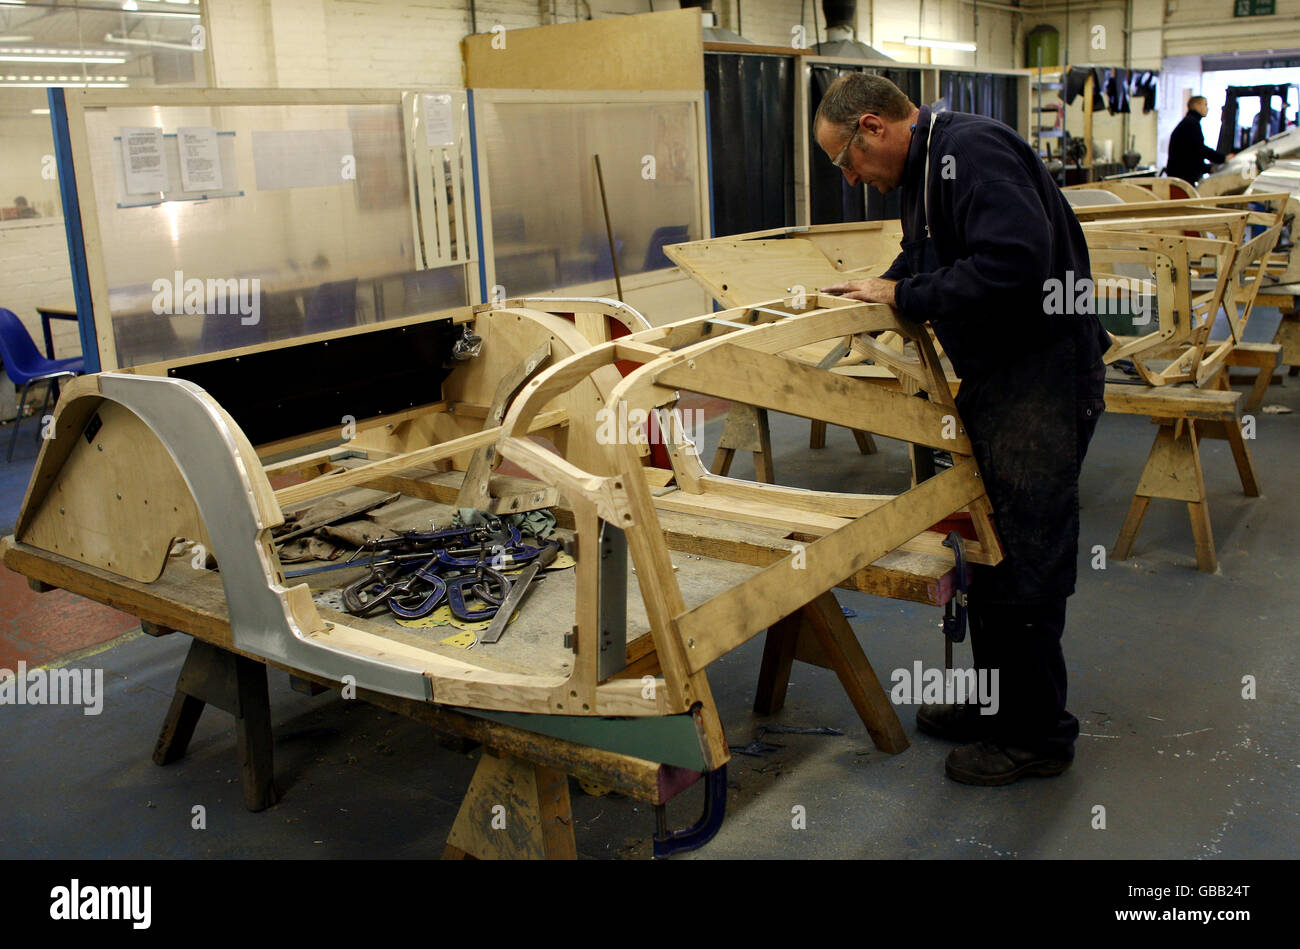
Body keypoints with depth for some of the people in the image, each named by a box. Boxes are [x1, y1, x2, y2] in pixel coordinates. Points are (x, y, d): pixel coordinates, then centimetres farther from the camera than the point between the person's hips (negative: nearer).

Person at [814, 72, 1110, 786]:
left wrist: (907, 296, -20)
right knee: (989, 551, 17)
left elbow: (1016, 262, -31)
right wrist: (879, 287, 7)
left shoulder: (971, 150, -19)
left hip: (1042, 378, -10)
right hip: (993, 378, 11)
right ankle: (994, 703, 33)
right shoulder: (928, 166, 14)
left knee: (1023, 566, -2)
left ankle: (1035, 735, 14)